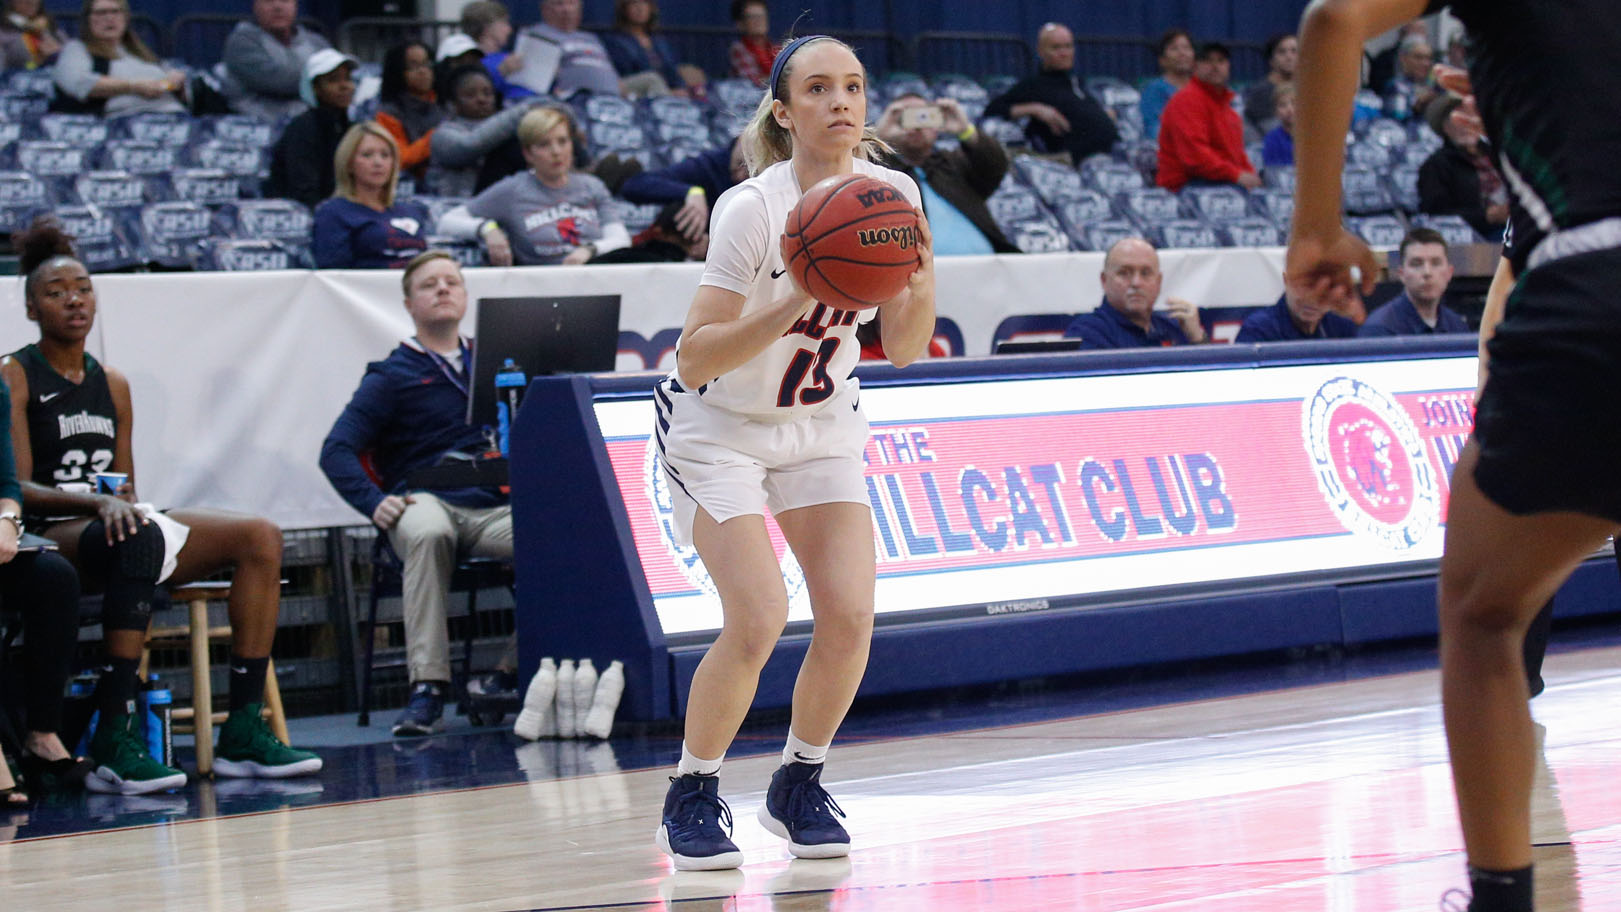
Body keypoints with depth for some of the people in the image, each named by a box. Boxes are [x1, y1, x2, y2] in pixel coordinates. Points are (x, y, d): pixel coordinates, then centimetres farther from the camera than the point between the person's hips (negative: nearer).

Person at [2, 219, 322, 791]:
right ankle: (114, 743, -43)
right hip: (48, 533, -7)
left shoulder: (111, 384, 20)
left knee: (260, 537, -12)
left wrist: (125, 502, -3)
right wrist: (98, 501, -24)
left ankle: (243, 733, -20)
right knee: (139, 538, -40)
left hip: (116, 527, 7)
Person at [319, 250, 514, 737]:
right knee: (427, 533, -40)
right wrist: (374, 502, -16)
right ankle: (427, 688, -41)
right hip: (426, 500, -2)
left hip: (492, 508, 3)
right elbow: (337, 450, 2)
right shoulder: (391, 377, 11)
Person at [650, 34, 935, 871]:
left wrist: (920, 287, -25)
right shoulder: (751, 210, -26)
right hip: (717, 425, -5)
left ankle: (798, 787, 12)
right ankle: (690, 799, 1)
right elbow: (695, 361, -29)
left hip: (821, 423, 5)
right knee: (759, 616, -19)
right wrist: (794, 304, -40)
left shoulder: (892, 195, -11)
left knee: (850, 614, -11)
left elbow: (903, 350, -5)